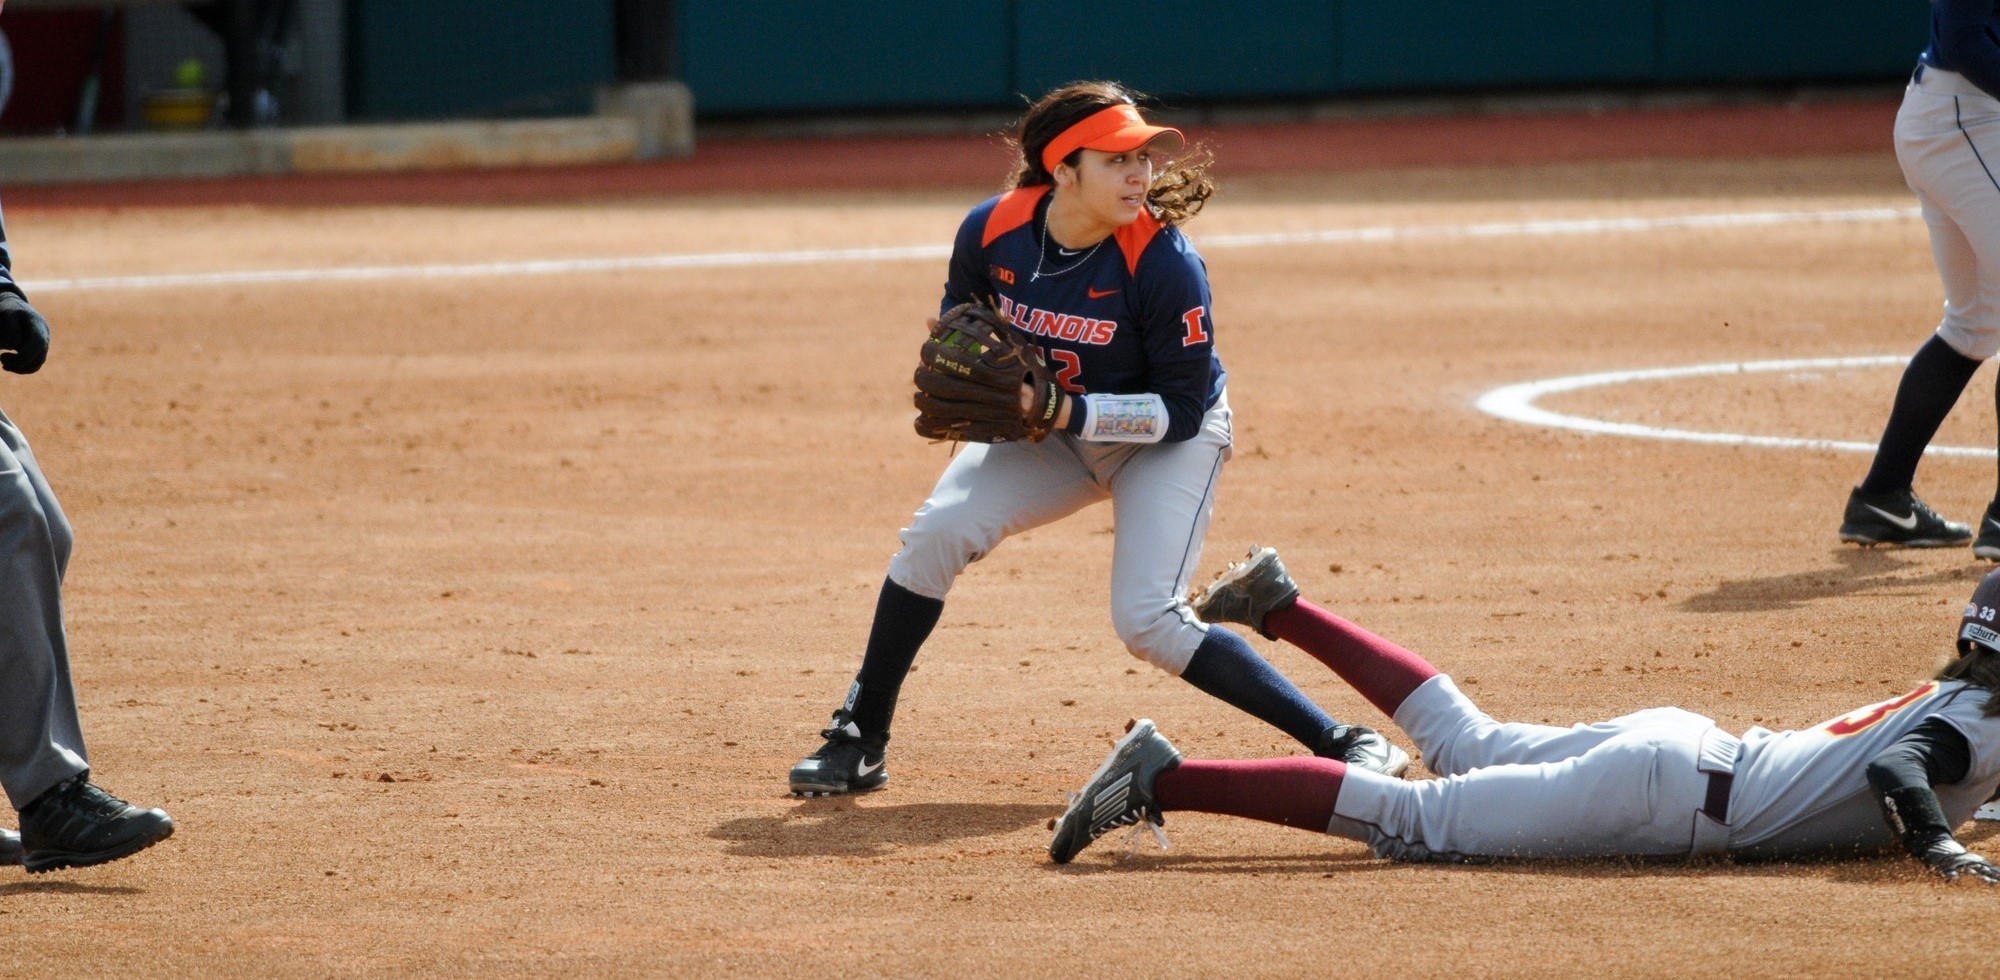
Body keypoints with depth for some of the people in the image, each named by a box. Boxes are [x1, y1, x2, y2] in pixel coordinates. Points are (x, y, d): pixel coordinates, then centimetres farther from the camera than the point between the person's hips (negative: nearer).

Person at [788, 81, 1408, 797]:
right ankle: (859, 742, 0)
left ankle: (1344, 744, -15)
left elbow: (1182, 409, -24)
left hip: (1170, 440, -5)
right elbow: (960, 316, 5)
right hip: (1050, 432, 5)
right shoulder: (991, 231, -18)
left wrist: (1067, 412, -33)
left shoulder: (1166, 264, -30)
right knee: (936, 533, -14)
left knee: (1148, 621, -20)